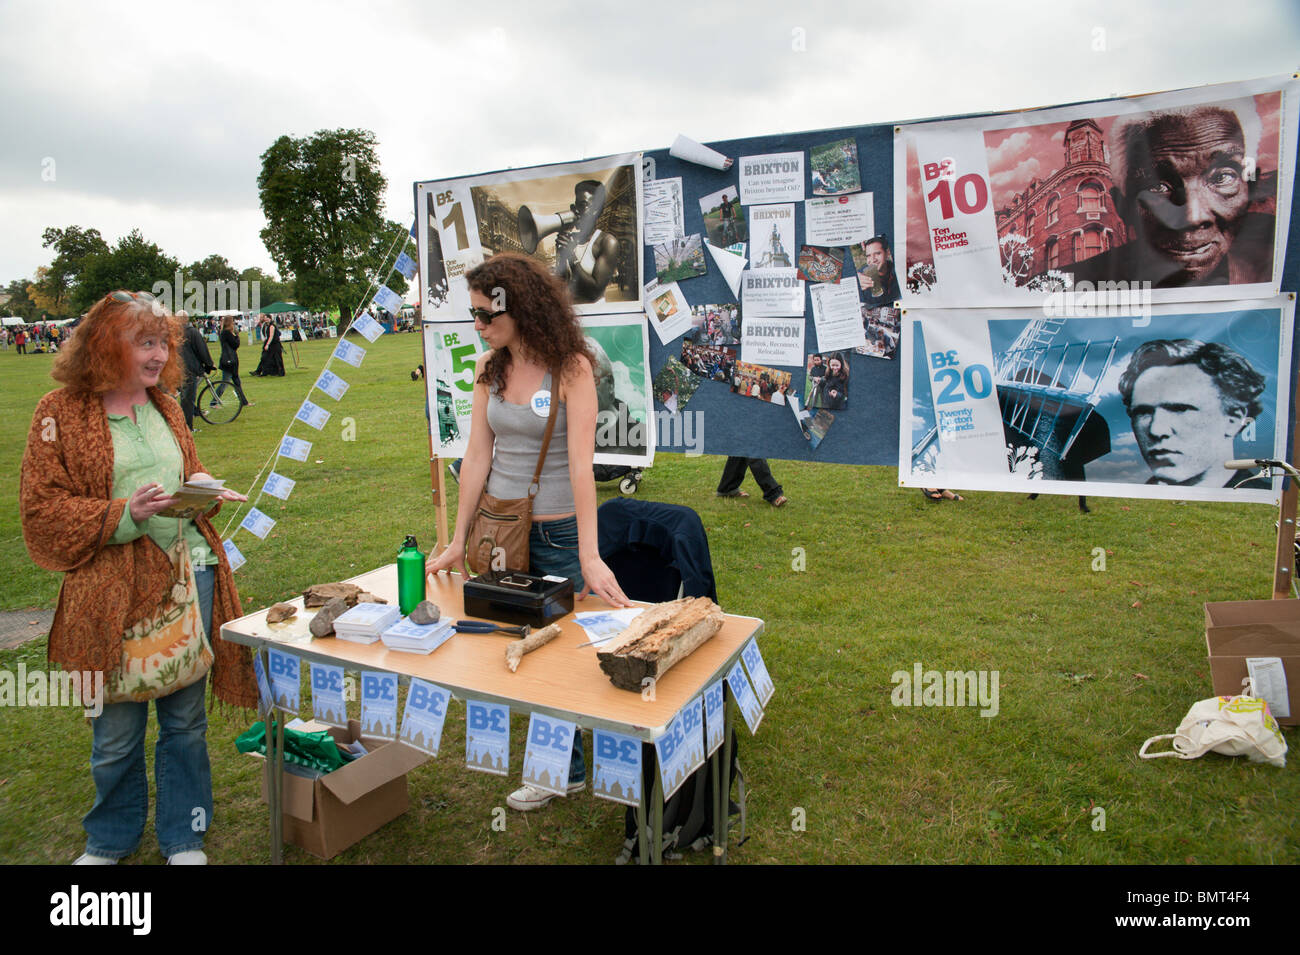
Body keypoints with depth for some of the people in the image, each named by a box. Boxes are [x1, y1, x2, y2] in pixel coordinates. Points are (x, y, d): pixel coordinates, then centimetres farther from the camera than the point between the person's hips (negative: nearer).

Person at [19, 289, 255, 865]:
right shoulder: (60, 413, -3)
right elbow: (42, 510, -6)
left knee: (186, 718, 12)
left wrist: (203, 489, 1)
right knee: (117, 730, 9)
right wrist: (124, 514, -19)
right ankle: (111, 839, 35)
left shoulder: (166, 406, 12)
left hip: (190, 574, 4)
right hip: (114, 590, -4)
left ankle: (183, 836, 30)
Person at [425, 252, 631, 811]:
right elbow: (477, 456, 4)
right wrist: (458, 540, 5)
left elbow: (580, 464, -19)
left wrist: (589, 556, -23)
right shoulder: (489, 368, 4)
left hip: (557, 532, -5)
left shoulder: (571, 367, -13)